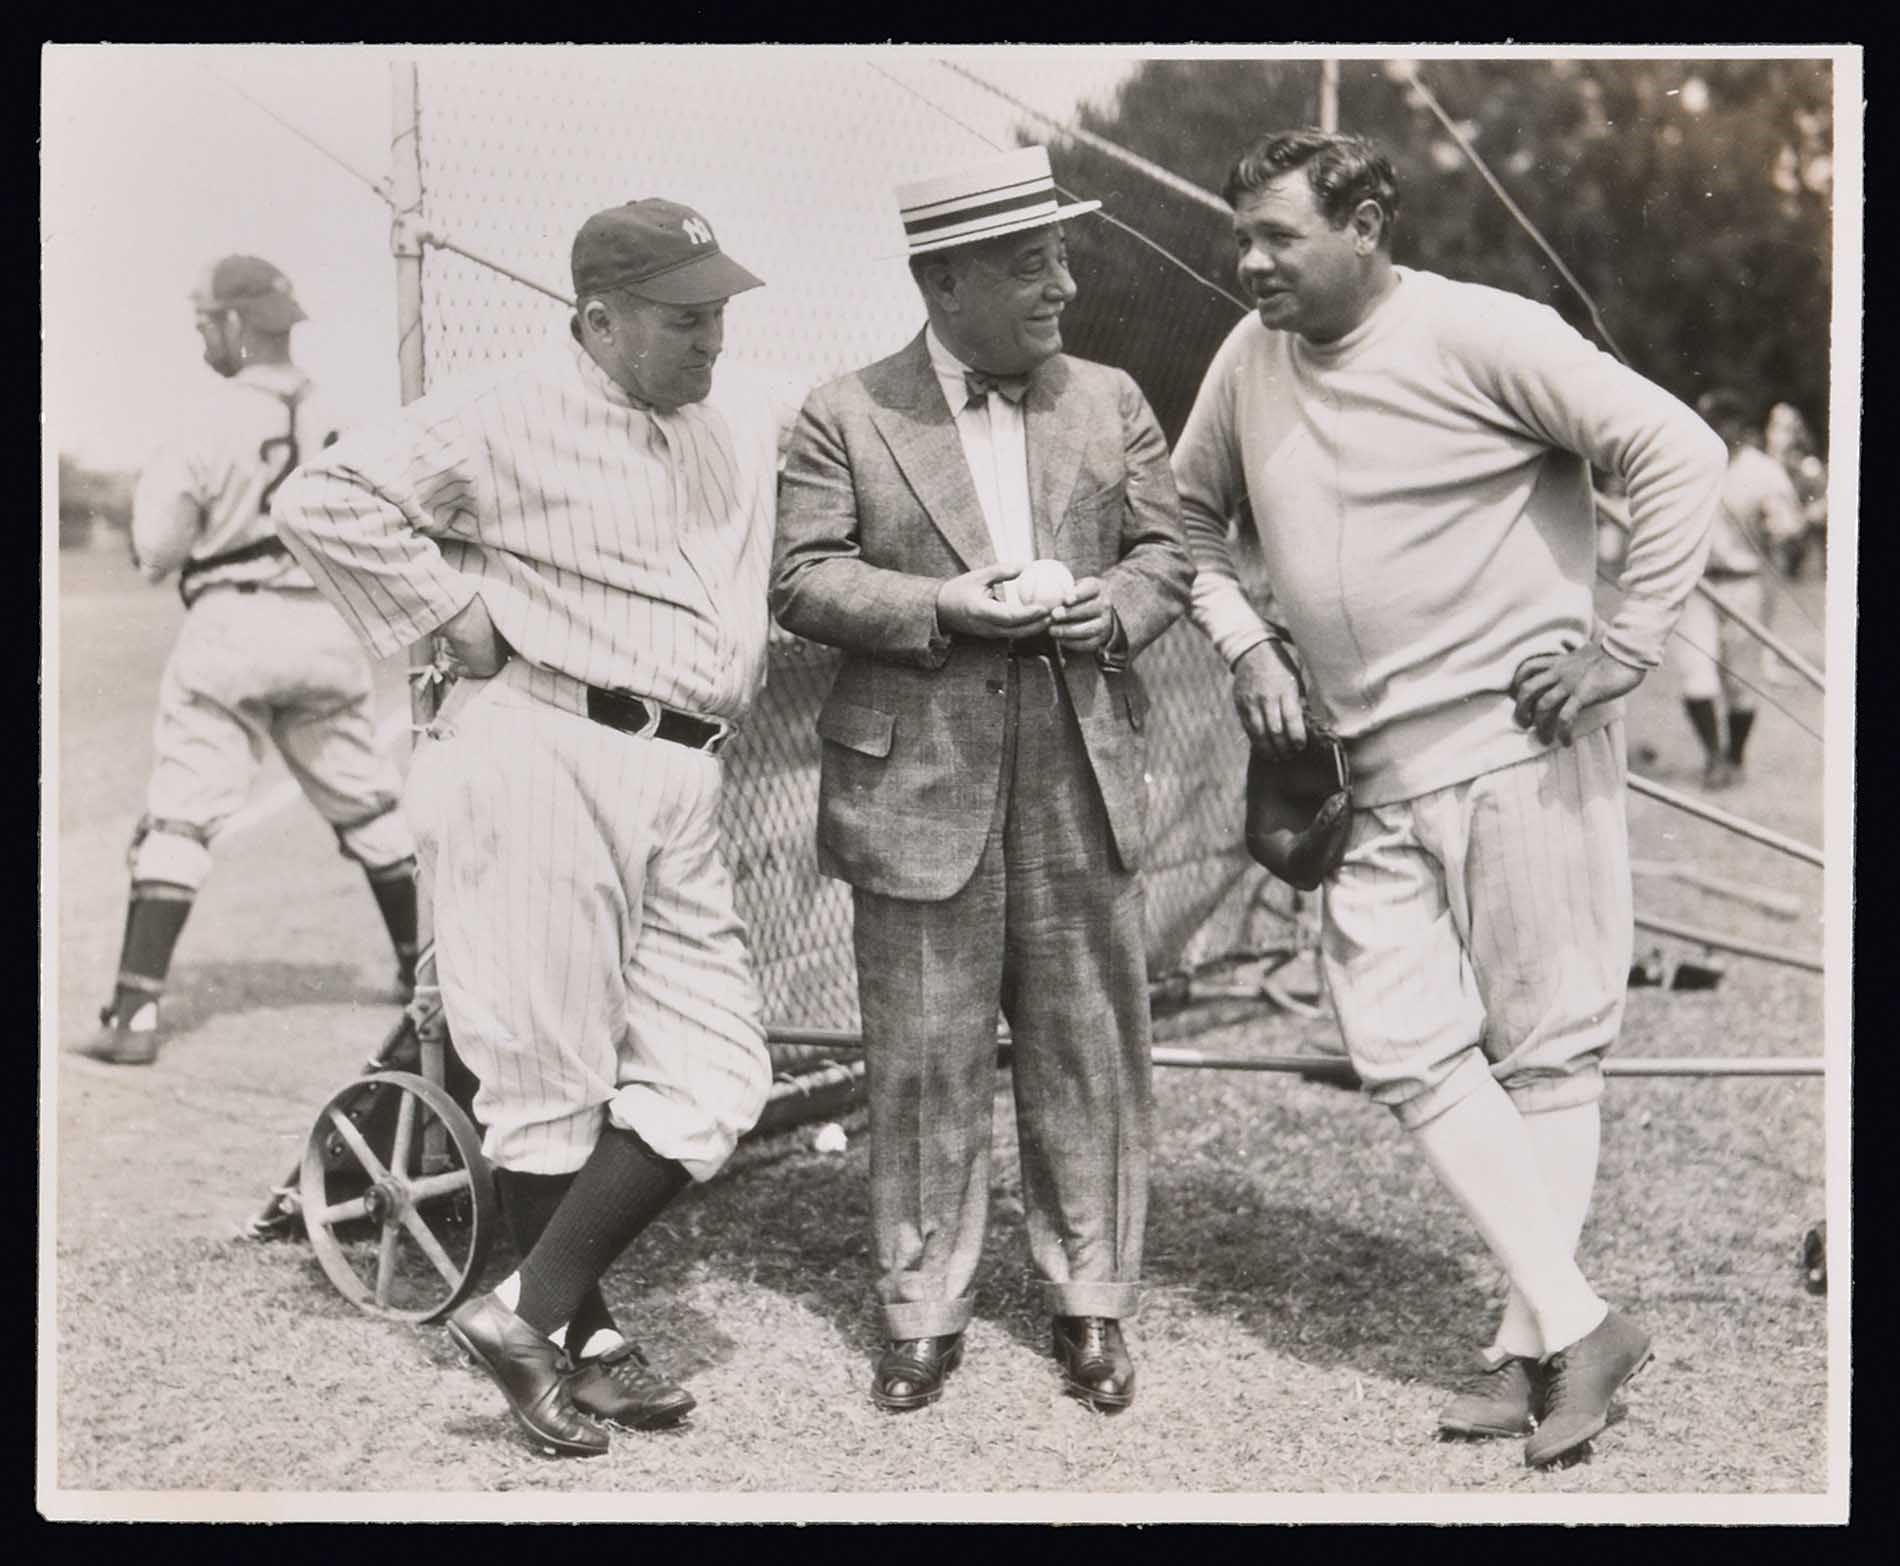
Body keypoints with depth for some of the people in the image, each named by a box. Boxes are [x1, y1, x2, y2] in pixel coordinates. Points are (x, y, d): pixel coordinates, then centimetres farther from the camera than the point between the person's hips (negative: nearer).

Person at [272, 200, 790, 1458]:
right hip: (544, 761, -7)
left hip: (679, 787, 7)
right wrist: (452, 611, -9)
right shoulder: (508, 422, -6)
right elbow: (325, 500, -9)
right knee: (550, 1075, 0)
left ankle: (529, 1312, 10)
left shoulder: (747, 423, 14)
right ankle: (579, 1334, 17)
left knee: (717, 1080, 1)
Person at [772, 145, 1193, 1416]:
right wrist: (941, 607, -17)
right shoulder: (846, 416, 1)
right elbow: (803, 580, -3)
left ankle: (1093, 1301, 20)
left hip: (1081, 779, 3)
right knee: (926, 1059, 4)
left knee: (1088, 1047, 7)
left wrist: (1118, 605, -9)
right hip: (917, 780, -2)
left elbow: (1165, 553, 14)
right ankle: (925, 1312, 17)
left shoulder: (1110, 404, 10)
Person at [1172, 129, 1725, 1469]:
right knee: (1410, 1048, -2)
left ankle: (1530, 1349, 9)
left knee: (1543, 1048, 0)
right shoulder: (1251, 360, 9)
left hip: (1519, 746, -6)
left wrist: (1626, 646, -13)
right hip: (1377, 773, 6)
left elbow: (1679, 451, -11)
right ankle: (1577, 1324, 3)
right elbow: (1189, 520, 23)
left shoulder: (1479, 335, -10)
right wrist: (1247, 649, 9)